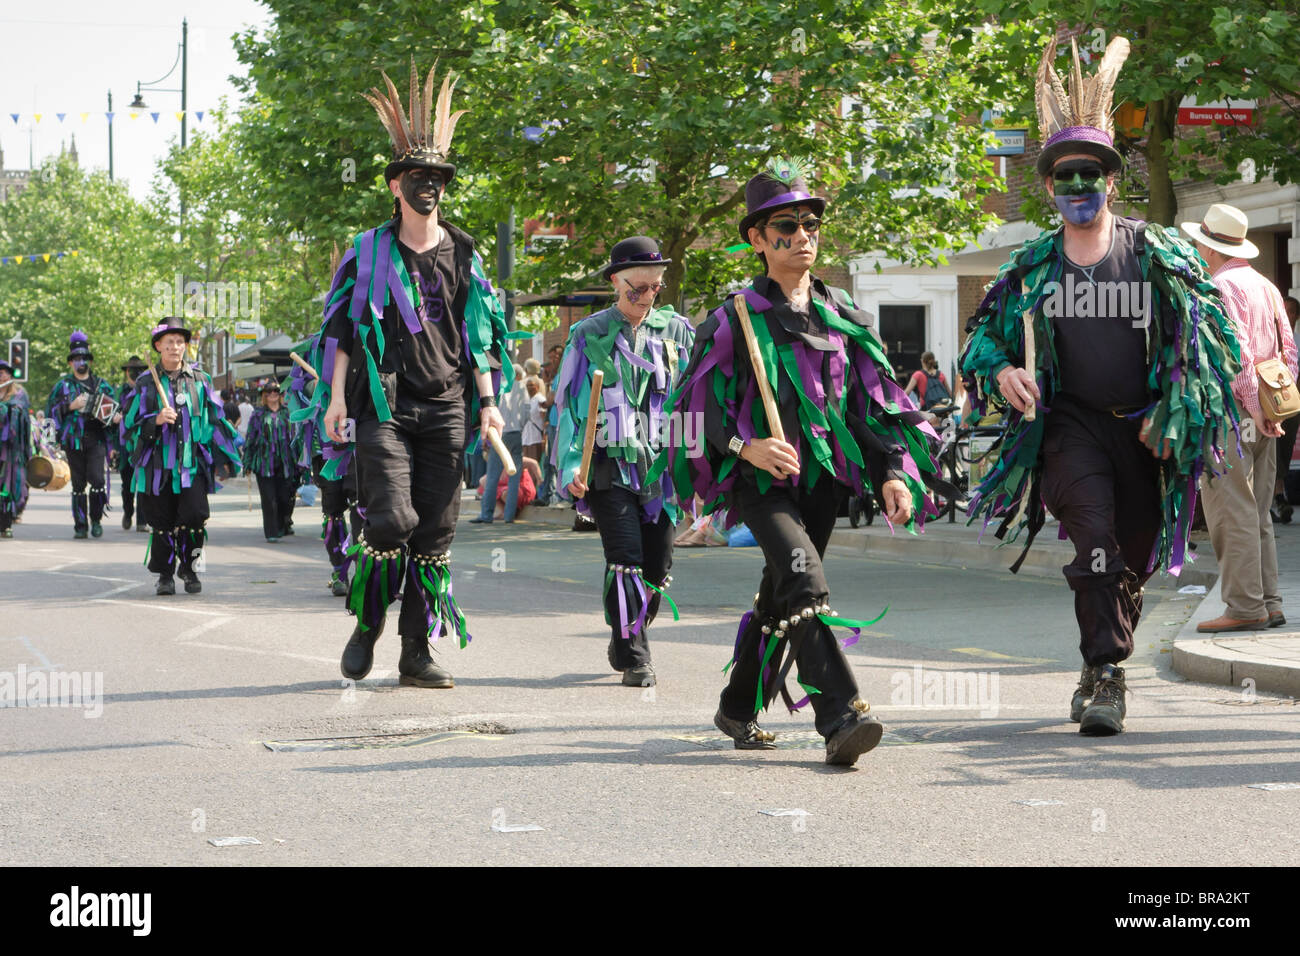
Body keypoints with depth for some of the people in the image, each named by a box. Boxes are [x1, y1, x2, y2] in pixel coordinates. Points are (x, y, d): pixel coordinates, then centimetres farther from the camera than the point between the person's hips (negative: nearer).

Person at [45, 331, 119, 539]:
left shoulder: (102, 385, 13)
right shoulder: (63, 385, 10)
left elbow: (114, 408, 18)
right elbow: (50, 411, 4)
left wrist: (117, 417, -4)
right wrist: (71, 406, -10)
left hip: (96, 439, 0)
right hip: (73, 441, 0)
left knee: (97, 479, -13)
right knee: (78, 484, 3)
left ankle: (96, 519, 2)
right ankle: (80, 525, 9)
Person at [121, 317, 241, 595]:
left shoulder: (199, 380, 10)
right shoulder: (146, 383, 6)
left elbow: (214, 421, 15)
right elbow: (130, 424, 5)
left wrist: (224, 457, 12)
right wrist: (156, 420, -13)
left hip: (192, 464, 0)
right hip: (158, 465, 0)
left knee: (195, 517, -12)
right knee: (162, 522, 1)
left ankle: (190, 570, 7)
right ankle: (165, 575, 15)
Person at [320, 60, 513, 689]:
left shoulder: (462, 255, 12)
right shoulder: (369, 253, 6)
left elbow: (481, 332, 13)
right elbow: (342, 326, 7)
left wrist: (488, 402, 6)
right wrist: (336, 396, -2)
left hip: (447, 408, 3)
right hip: (385, 404, -3)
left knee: (435, 531, 1)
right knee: (391, 520, -16)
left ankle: (417, 652, 6)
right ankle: (366, 625, 7)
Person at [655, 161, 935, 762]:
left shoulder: (842, 315, 12)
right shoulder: (736, 317, -1)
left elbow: (876, 399, 13)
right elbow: (697, 402, -3)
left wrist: (893, 472, 1)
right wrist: (745, 446, -20)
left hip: (823, 473, 5)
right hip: (761, 479, -5)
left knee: (781, 597, 12)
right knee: (804, 578, -24)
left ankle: (739, 708, 30)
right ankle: (840, 715, -31)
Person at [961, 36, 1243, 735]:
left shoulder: (1157, 254, 1)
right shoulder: (1033, 266, 4)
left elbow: (1204, 332, 4)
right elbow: (983, 330, 13)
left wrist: (1171, 415, -5)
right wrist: (1000, 372, -10)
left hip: (1142, 431, 1)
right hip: (1068, 424, -1)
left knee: (1131, 560, 8)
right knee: (1095, 535, -24)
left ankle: (1098, 674, 28)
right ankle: (1107, 676, -21)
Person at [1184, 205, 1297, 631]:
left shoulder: (1220, 288, -11)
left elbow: (1237, 352, -20)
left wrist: (1254, 405, -17)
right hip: (1262, 419, 9)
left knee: (1231, 512, -7)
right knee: (1256, 515, 12)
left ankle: (1245, 607, -8)